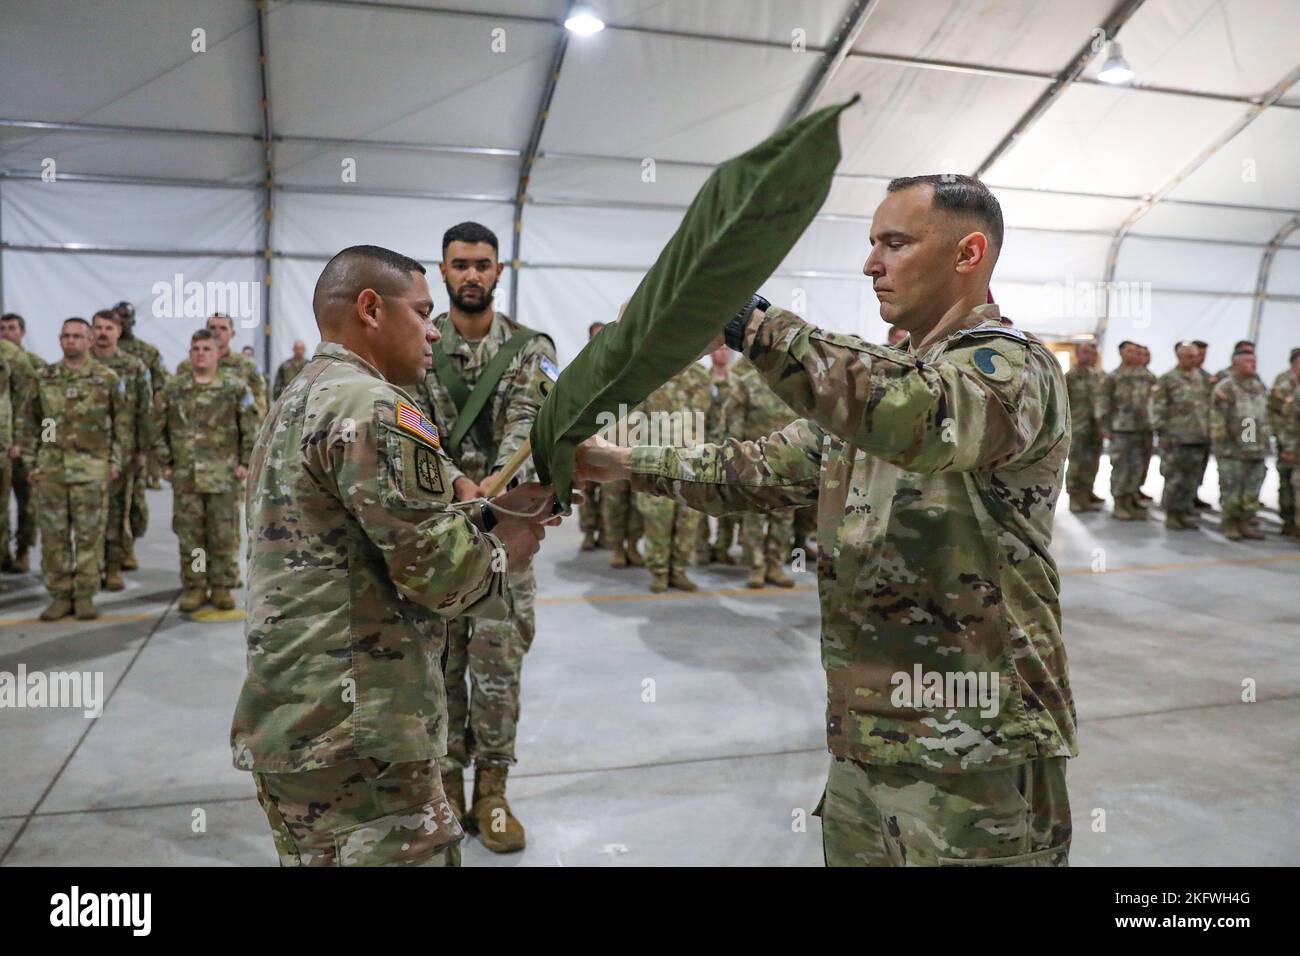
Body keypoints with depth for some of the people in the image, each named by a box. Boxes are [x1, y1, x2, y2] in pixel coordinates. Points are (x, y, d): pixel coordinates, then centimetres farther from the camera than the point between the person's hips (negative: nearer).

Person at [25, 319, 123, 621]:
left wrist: (115, 462, -3)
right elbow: (32, 424, 12)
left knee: (89, 534, 1)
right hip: (51, 468, 3)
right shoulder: (44, 378, 8)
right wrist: (30, 464, 6)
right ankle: (60, 595, 14)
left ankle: (85, 596, 9)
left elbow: (120, 423, 3)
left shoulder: (108, 378, 1)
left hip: (91, 469, -3)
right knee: (54, 534, 5)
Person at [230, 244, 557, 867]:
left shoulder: (294, 404, 16)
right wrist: (503, 550, -1)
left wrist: (497, 509, 8)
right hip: (353, 734, -10)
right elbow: (438, 571, -20)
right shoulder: (373, 407, -16)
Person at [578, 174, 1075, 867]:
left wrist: (742, 319, -36)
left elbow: (924, 417, -34)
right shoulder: (875, 381, 13)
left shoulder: (1013, 366, -12)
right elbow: (763, 469, 15)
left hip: (974, 751, -7)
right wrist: (628, 464, 7)